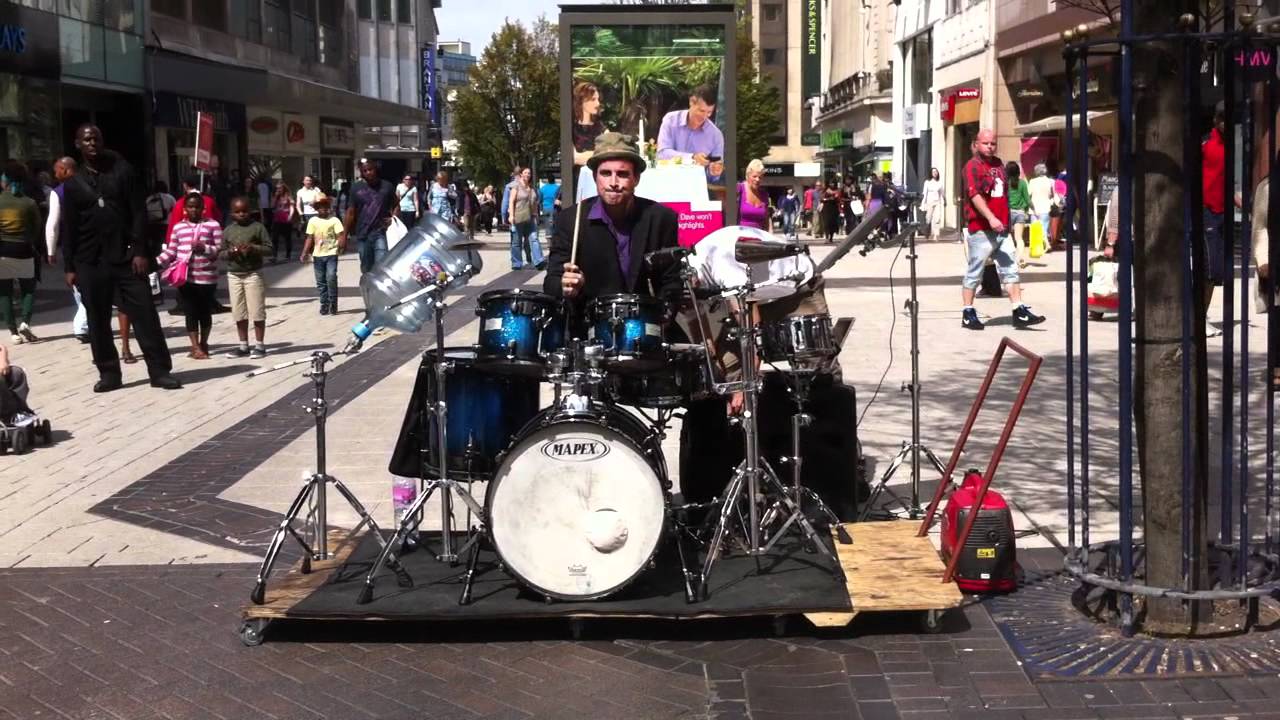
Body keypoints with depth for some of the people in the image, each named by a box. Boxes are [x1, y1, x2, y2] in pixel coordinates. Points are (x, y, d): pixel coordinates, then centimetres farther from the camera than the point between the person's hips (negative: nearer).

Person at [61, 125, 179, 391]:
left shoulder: (121, 171, 4)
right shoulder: (73, 183, 8)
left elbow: (138, 213, 0)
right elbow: (68, 228, 8)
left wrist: (140, 251, -9)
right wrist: (69, 266, 3)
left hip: (126, 256, -2)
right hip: (90, 262, 2)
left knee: (145, 313, -5)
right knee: (98, 321, 4)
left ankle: (159, 370, 0)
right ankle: (108, 373, 14)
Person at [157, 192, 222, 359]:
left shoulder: (213, 225, 1)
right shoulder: (178, 227, 11)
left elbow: (220, 249, -4)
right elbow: (171, 251, 11)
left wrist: (205, 248, -21)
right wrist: (155, 262, -1)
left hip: (206, 277, -2)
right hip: (185, 276, 2)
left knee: (205, 311, 6)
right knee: (191, 312, 1)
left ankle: (203, 344, 22)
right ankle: (196, 347, 3)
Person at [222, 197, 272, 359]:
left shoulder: (257, 227, -3)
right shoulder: (228, 231, 8)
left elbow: (269, 248, -5)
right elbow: (221, 252, 11)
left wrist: (253, 248, -20)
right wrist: (229, 252, -11)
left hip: (253, 274, -4)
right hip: (234, 275, 4)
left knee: (257, 312, -2)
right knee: (239, 314, 9)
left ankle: (260, 345, 7)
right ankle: (243, 346, 18)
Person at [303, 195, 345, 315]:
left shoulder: (334, 220, -1)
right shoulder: (313, 221, 6)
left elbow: (341, 235, -7)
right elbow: (310, 238, 10)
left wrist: (341, 246, -26)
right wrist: (305, 253, 4)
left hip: (331, 254, -3)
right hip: (318, 255, 3)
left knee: (331, 278, -14)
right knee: (320, 281, 6)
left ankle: (333, 305, -3)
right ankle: (324, 304, 17)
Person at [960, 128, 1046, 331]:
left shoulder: (999, 164, 16)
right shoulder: (973, 166, -8)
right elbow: (974, 195, -21)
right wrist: (991, 218, -32)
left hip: (1002, 229, 7)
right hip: (981, 229, -7)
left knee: (1010, 269, 5)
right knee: (974, 272, 1)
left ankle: (1020, 312, 5)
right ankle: (968, 313, 9)